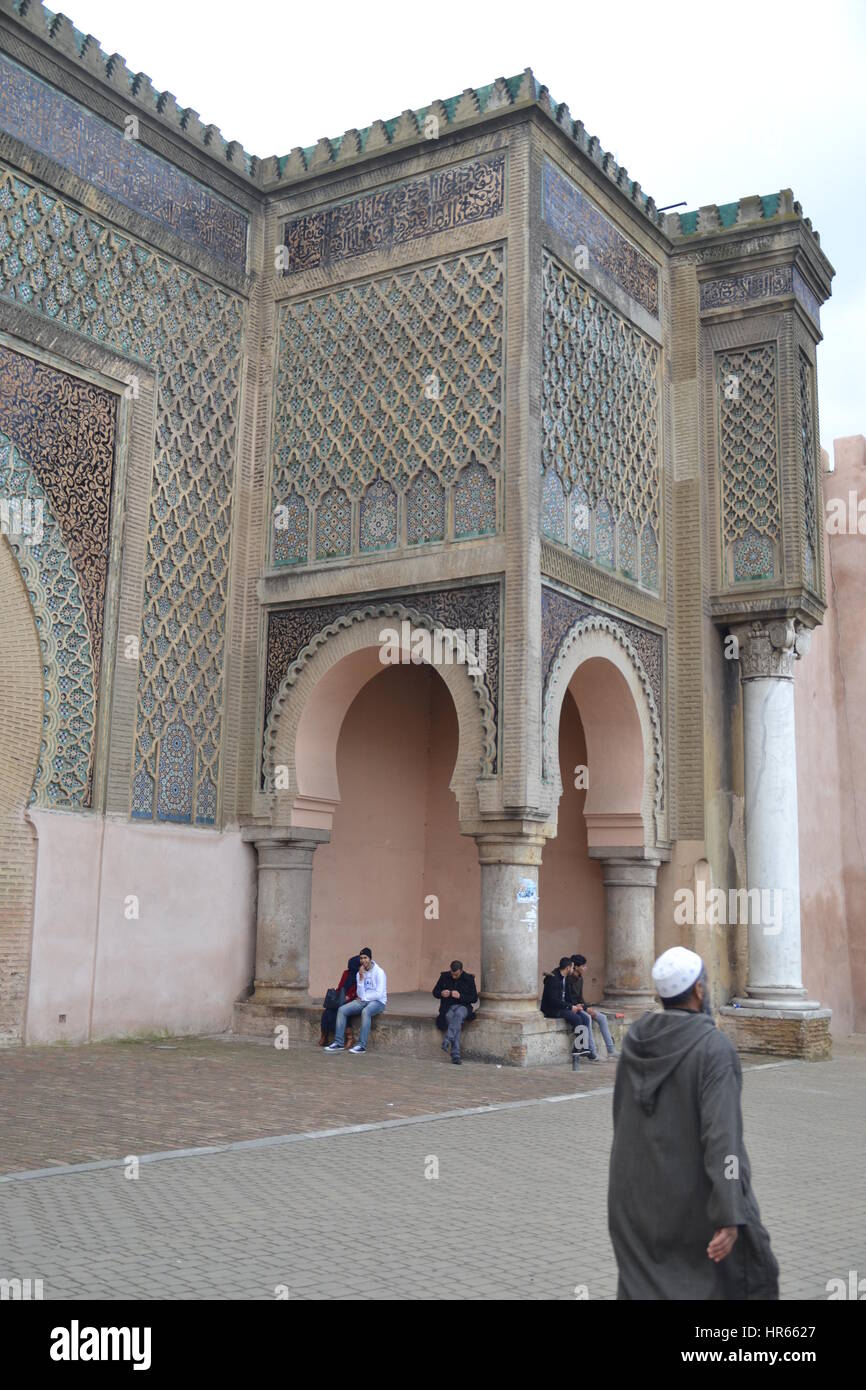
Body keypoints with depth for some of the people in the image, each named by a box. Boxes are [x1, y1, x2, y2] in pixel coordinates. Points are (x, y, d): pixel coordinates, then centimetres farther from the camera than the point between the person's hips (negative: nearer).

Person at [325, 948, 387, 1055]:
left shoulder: (379, 972, -11)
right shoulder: (359, 973, 5)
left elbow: (379, 994, -17)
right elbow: (360, 995, -4)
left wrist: (363, 997, -6)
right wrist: (361, 977, -13)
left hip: (378, 1002, -6)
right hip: (363, 1001, 6)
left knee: (365, 1012, -38)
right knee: (342, 1010, -14)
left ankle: (362, 1045, -34)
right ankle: (338, 1043, -12)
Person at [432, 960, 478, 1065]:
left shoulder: (469, 979, -1)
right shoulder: (444, 977, 3)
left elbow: (474, 998, -2)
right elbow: (434, 992, 11)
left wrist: (460, 996, -18)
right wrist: (441, 994, -14)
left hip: (463, 1007, -1)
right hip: (448, 1008, 1)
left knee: (458, 1014, -38)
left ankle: (447, 1040, -49)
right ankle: (455, 1055, -38)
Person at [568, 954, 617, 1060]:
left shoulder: (580, 979, 12)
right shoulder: (569, 979, -16)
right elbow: (569, 1000, -19)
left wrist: (588, 1007, -2)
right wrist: (586, 1008, -19)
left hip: (580, 1006, 9)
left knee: (602, 1017, -6)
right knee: (587, 1017, -33)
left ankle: (611, 1051, -9)